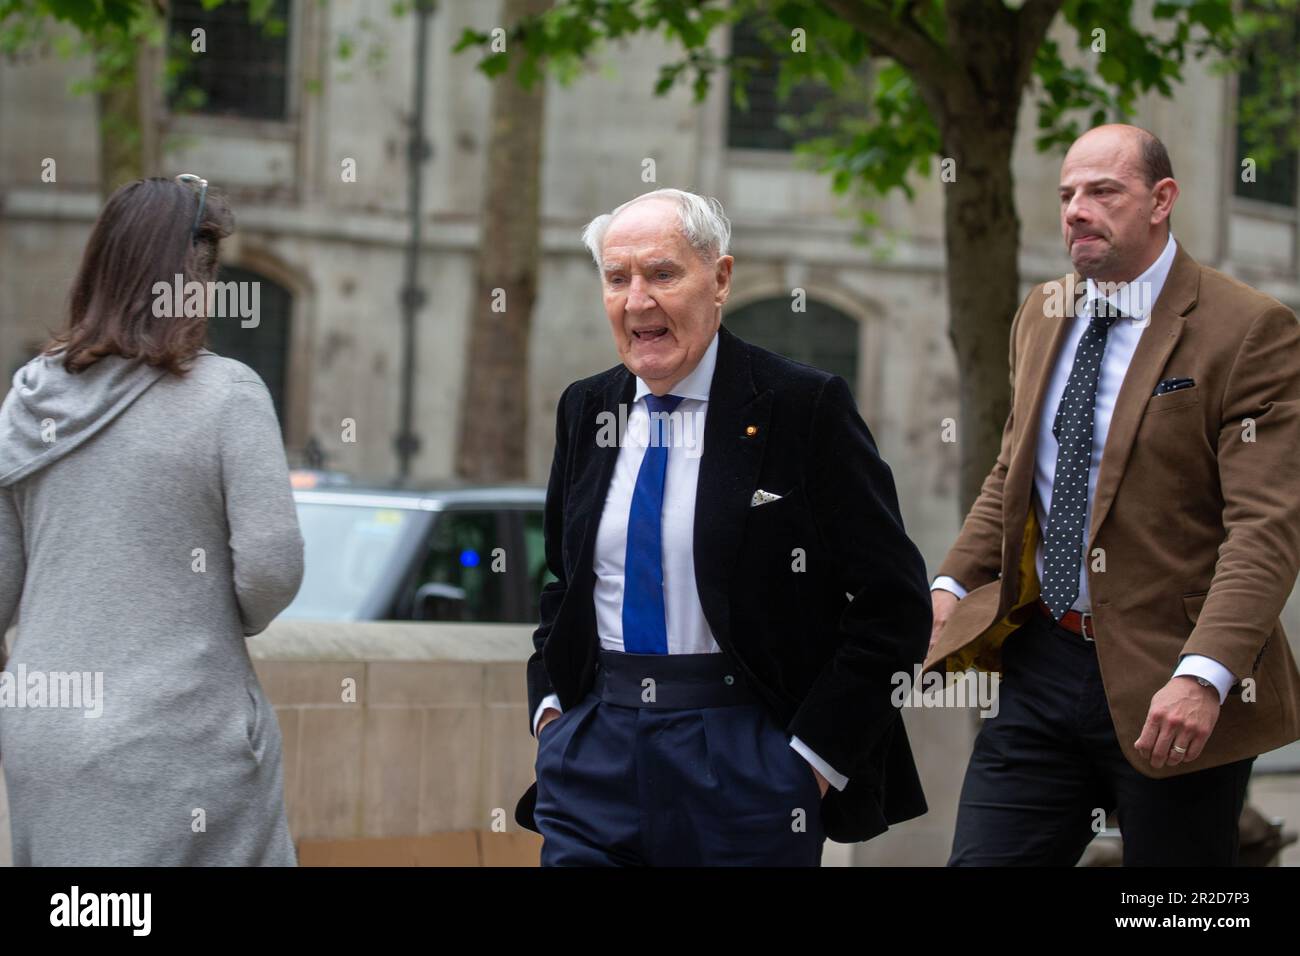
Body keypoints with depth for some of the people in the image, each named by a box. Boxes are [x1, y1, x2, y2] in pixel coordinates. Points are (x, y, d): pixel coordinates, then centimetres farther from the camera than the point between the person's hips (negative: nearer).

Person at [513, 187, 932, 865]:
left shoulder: (805, 408, -7)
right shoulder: (585, 411, 10)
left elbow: (894, 604, -8)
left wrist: (815, 753, -12)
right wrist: (549, 702, 8)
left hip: (745, 769, -4)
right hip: (595, 751, 4)